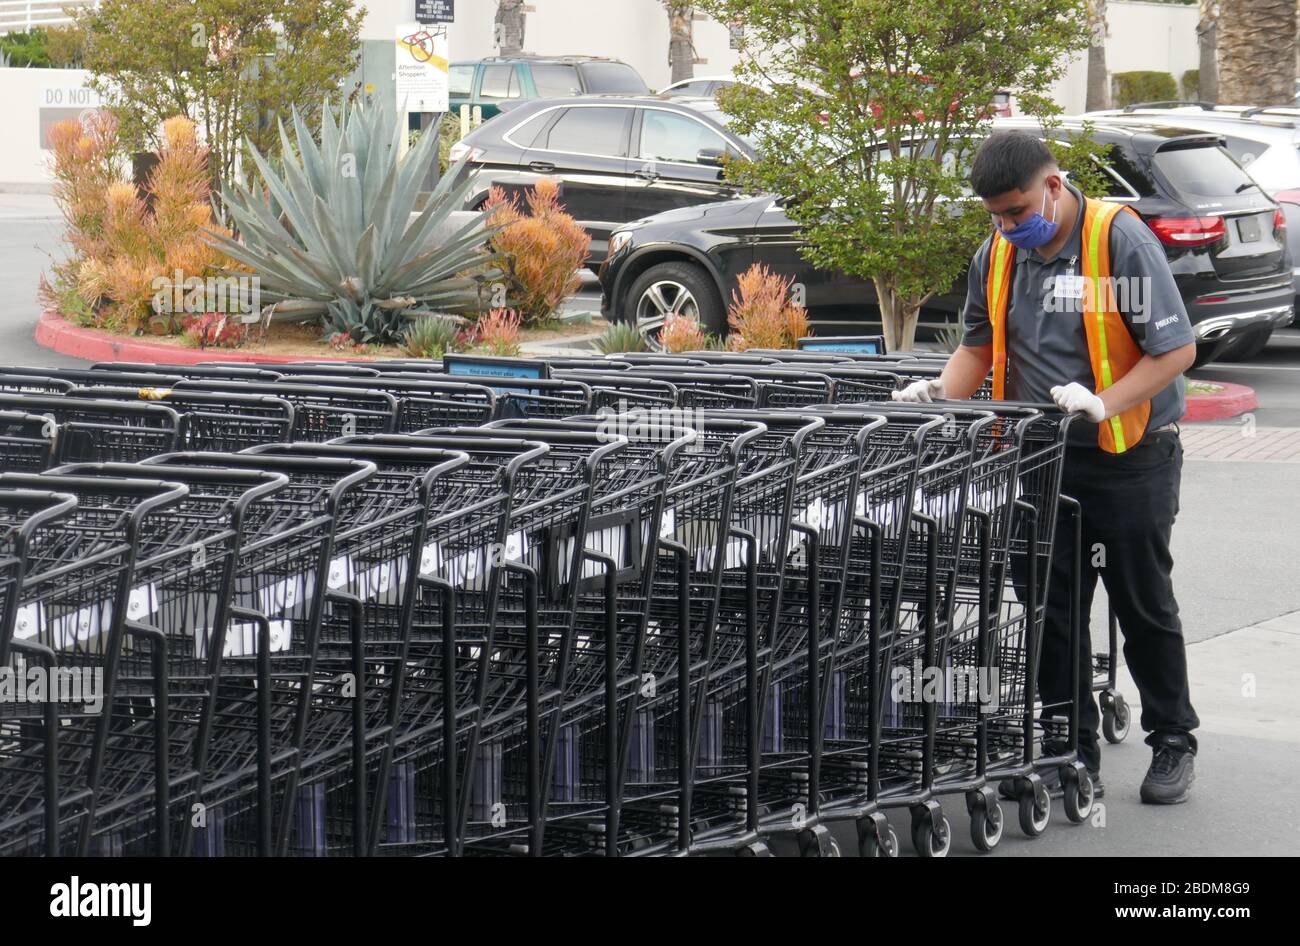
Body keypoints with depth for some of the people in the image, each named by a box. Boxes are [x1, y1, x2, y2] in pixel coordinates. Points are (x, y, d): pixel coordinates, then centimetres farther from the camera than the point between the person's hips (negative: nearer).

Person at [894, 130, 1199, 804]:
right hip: (1043, 459, 5)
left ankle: (1172, 742, 22)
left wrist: (1103, 403, -26)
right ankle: (1073, 754, 14)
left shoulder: (1121, 240, -14)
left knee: (1144, 604, 6)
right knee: (1049, 608, 5)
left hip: (1131, 458, -5)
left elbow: (1177, 349, -15)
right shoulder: (998, 256, 4)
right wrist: (942, 393, -4)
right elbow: (980, 345, 16)